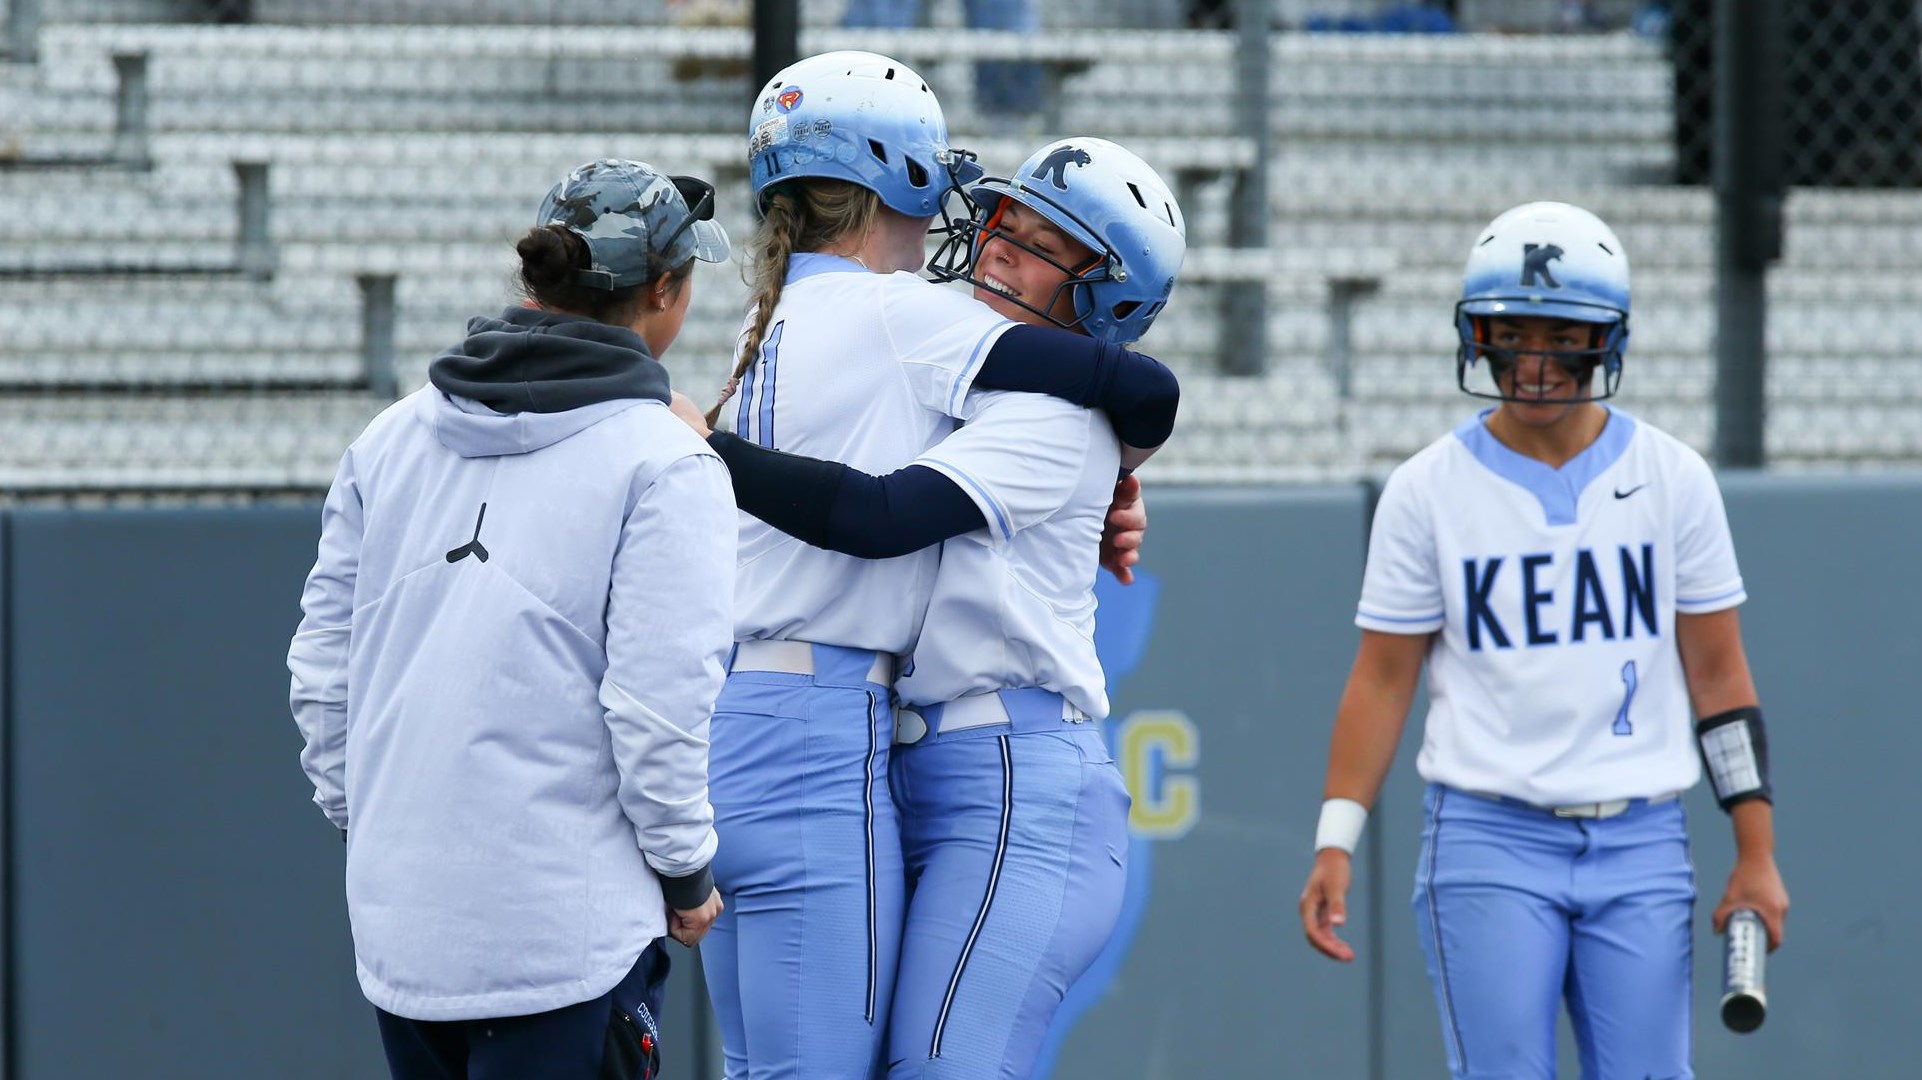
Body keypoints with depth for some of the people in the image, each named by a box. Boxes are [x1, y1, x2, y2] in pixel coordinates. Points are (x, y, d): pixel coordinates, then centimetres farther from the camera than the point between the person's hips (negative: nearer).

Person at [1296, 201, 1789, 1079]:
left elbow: (1718, 673, 7)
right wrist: (1334, 845, -4)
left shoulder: (1672, 479, 5)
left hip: (1641, 845, 2)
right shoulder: (1426, 490, 2)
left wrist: (1756, 854, 2)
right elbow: (1382, 678, 4)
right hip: (1487, 842, -1)